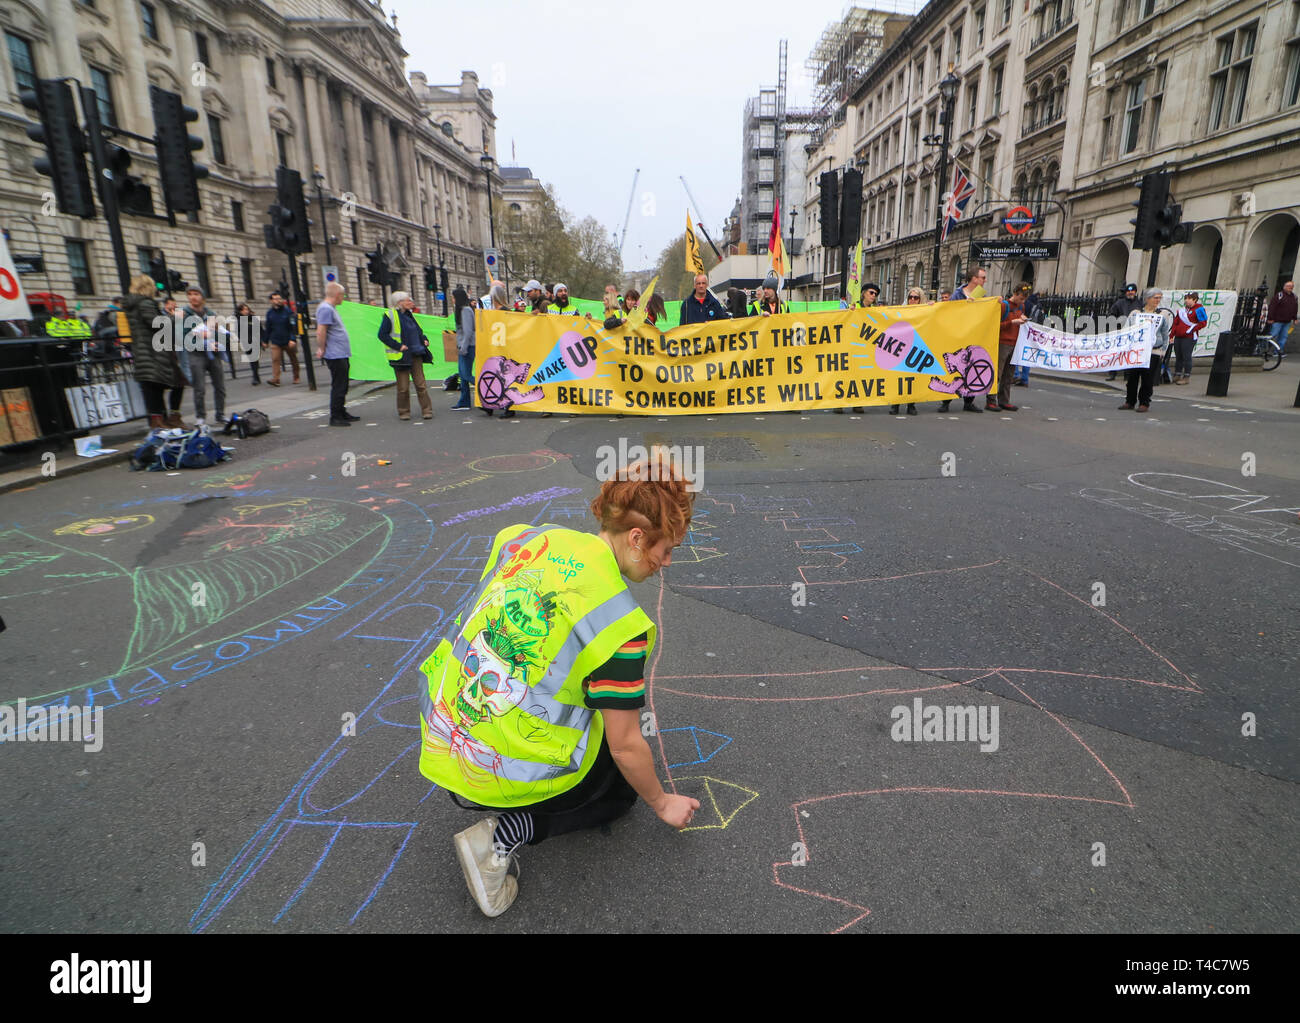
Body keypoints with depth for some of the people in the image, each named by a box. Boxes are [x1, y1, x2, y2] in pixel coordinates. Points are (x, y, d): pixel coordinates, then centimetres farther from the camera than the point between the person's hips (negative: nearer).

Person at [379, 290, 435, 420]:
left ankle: (426, 410, 8)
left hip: (416, 355, 6)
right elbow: (382, 335, -10)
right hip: (400, 356, -6)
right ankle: (403, 412, 13)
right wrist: (398, 346, -17)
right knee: (403, 387, 0)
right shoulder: (389, 315, -7)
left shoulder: (410, 314, 14)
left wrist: (424, 339, 8)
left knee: (421, 384, 4)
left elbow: (418, 331, 27)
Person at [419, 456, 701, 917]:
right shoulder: (620, 623, -22)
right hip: (507, 775, -6)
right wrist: (661, 803, 7)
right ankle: (504, 835, 0)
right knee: (624, 784, 22)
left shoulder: (526, 536, -5)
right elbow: (626, 746, -12)